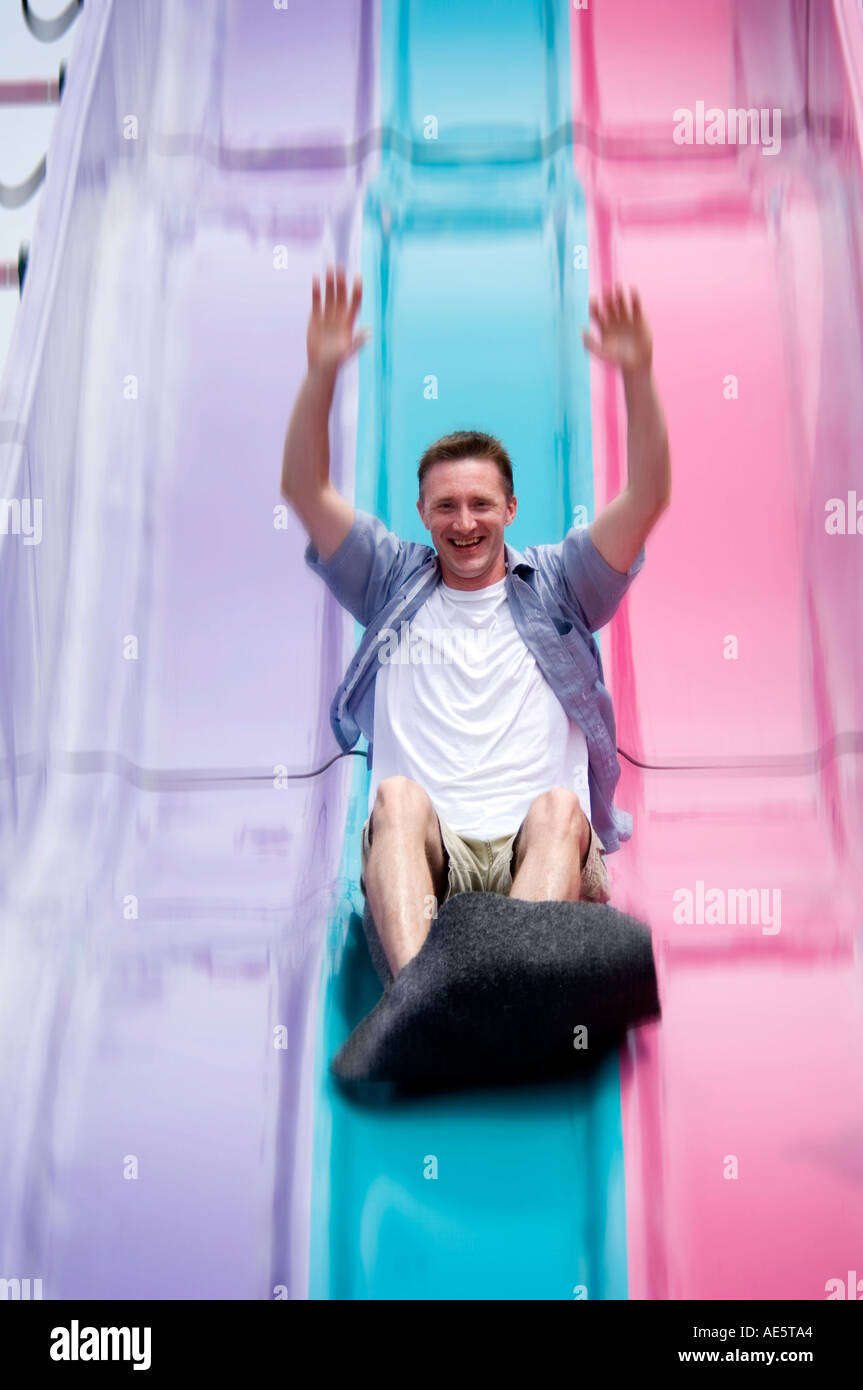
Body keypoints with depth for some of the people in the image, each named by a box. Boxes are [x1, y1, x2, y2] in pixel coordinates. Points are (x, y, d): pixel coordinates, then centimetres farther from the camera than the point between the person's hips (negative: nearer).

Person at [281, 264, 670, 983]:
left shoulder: (556, 585, 19)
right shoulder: (395, 581, 21)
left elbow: (648, 498, 6)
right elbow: (305, 490, 10)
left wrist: (638, 375, -9)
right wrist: (322, 372, -5)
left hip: (539, 849, 0)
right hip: (420, 850, 0)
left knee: (558, 809, -33)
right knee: (398, 794, -32)